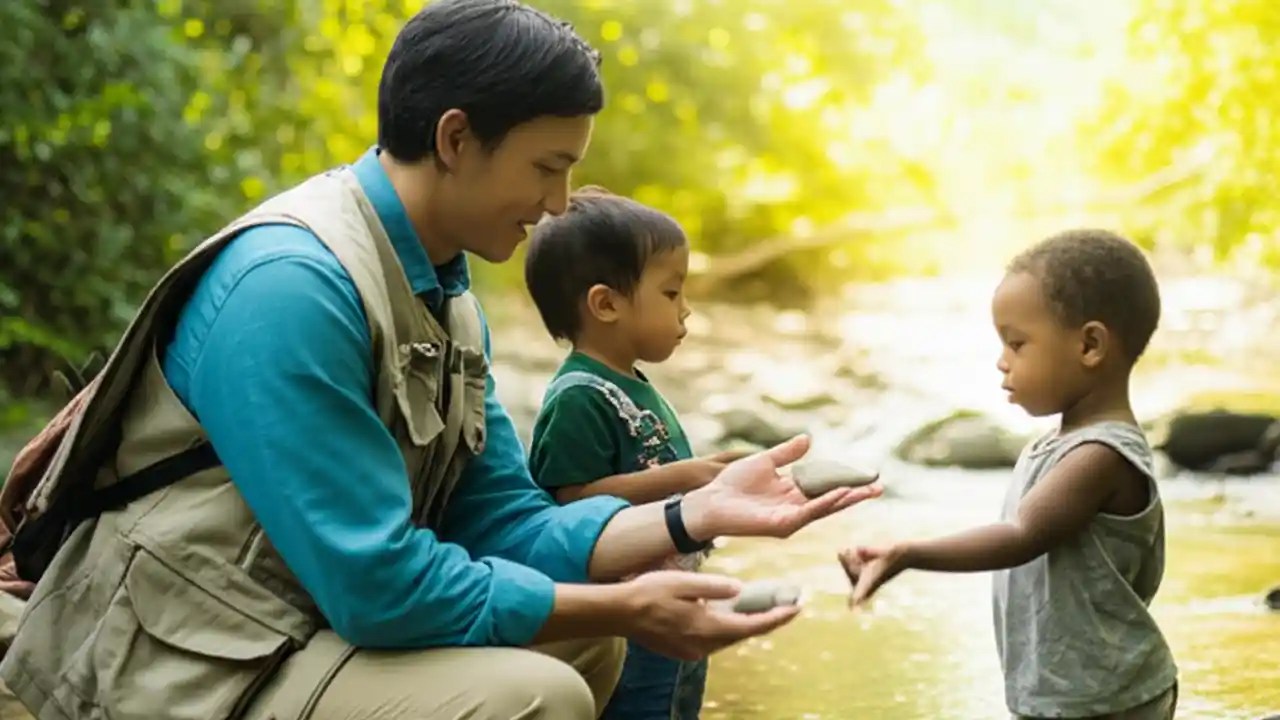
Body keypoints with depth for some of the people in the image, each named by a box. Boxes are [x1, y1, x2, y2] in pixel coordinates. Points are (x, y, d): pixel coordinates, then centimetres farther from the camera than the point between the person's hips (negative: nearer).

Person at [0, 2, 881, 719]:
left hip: (306, 624, 10)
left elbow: (501, 524, 7)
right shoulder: (293, 283, -24)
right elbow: (379, 584, -26)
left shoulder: (446, 291, 6)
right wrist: (627, 608, -17)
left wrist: (696, 514, -5)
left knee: (587, 645, 15)